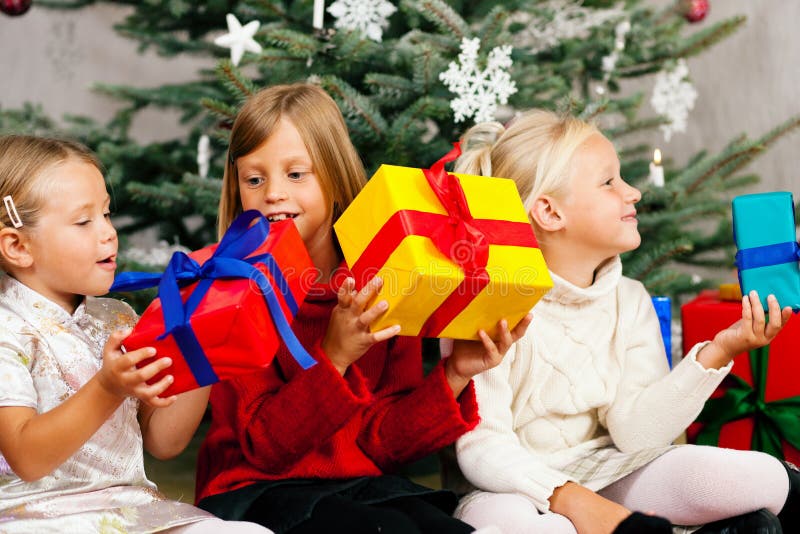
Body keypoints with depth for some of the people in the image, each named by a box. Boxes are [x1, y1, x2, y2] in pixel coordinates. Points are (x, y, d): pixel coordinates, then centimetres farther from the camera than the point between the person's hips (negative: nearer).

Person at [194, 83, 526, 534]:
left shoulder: (384, 288, 2)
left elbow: (382, 443, 0)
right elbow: (266, 446, -12)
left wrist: (454, 377, -14)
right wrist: (333, 357, -26)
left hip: (363, 485, 3)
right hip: (257, 490, -3)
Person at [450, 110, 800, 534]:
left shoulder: (629, 301, 3)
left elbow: (637, 432, -8)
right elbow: (481, 447, -19)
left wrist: (717, 353, -18)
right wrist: (571, 498, -31)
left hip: (609, 475, 4)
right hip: (521, 488, -3)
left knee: (763, 478, -17)